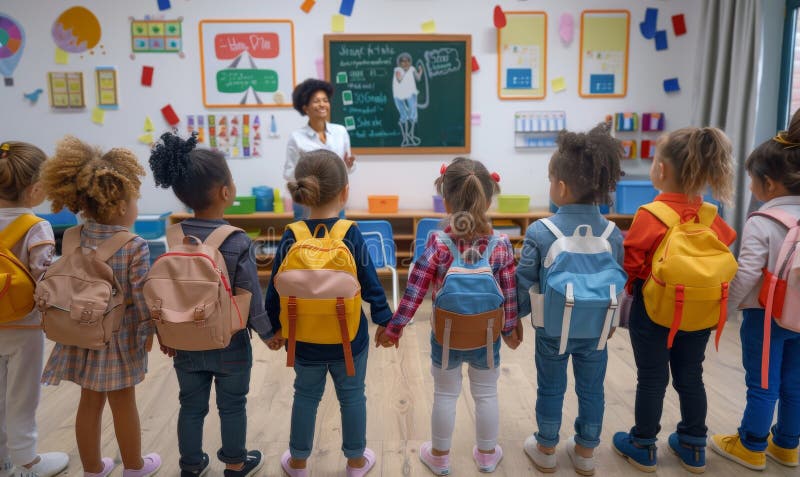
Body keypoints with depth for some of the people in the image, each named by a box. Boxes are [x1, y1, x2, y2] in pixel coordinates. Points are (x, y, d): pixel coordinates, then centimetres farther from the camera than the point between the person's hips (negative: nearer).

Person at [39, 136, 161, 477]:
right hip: (121, 335, -5)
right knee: (123, 403, 12)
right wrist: (150, 330, -4)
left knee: (90, 402, 19)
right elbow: (142, 296, -18)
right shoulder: (135, 247, -21)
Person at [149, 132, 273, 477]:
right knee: (232, 407, 16)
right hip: (230, 344, -3)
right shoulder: (237, 243, -22)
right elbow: (251, 299, -18)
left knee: (191, 406, 20)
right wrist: (269, 333, -2)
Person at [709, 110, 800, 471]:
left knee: (762, 384, 6)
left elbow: (746, 275, -20)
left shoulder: (761, 223, -20)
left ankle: (751, 448, 22)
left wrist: (722, 309, -7)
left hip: (765, 315, -6)